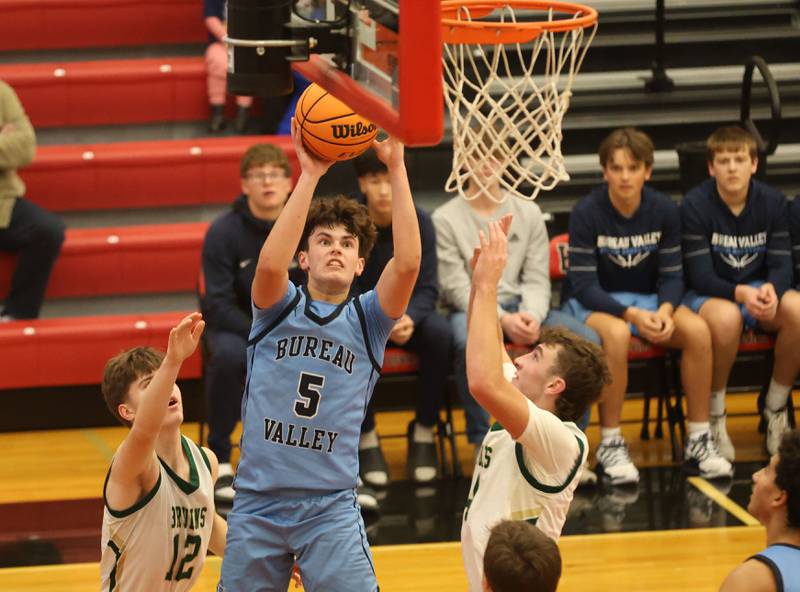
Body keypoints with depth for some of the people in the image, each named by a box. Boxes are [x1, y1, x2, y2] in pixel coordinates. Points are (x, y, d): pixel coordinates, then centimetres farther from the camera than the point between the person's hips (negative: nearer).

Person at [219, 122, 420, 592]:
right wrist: (310, 174, -22)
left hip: (330, 508, -1)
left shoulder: (366, 320, 4)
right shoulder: (280, 309, 3)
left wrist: (396, 167, -18)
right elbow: (270, 263, -20)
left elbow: (408, 262, -14)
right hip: (257, 503, 1)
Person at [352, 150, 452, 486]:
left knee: (439, 332, -32)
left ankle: (423, 432, -13)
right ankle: (366, 439, -19)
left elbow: (427, 288, -12)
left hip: (408, 312, 1)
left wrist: (410, 318, -35)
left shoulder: (419, 222, -10)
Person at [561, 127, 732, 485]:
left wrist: (665, 310, -24)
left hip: (646, 300, 4)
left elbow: (672, 276, -2)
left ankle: (699, 440, -14)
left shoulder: (664, 211, -4)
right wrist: (632, 315, -32)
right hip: (590, 303, -4)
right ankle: (610, 445, -27)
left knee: (698, 330, -25)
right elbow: (585, 285, -18)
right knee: (616, 333, -39)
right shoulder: (586, 214, -16)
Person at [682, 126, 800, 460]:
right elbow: (701, 276, -16)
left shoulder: (773, 203, -3)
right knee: (726, 316, -40)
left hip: (758, 290, 4)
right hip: (708, 294, -4)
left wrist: (771, 289, -30)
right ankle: (714, 416, -18)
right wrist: (741, 293, -34)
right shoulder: (695, 206, -13)